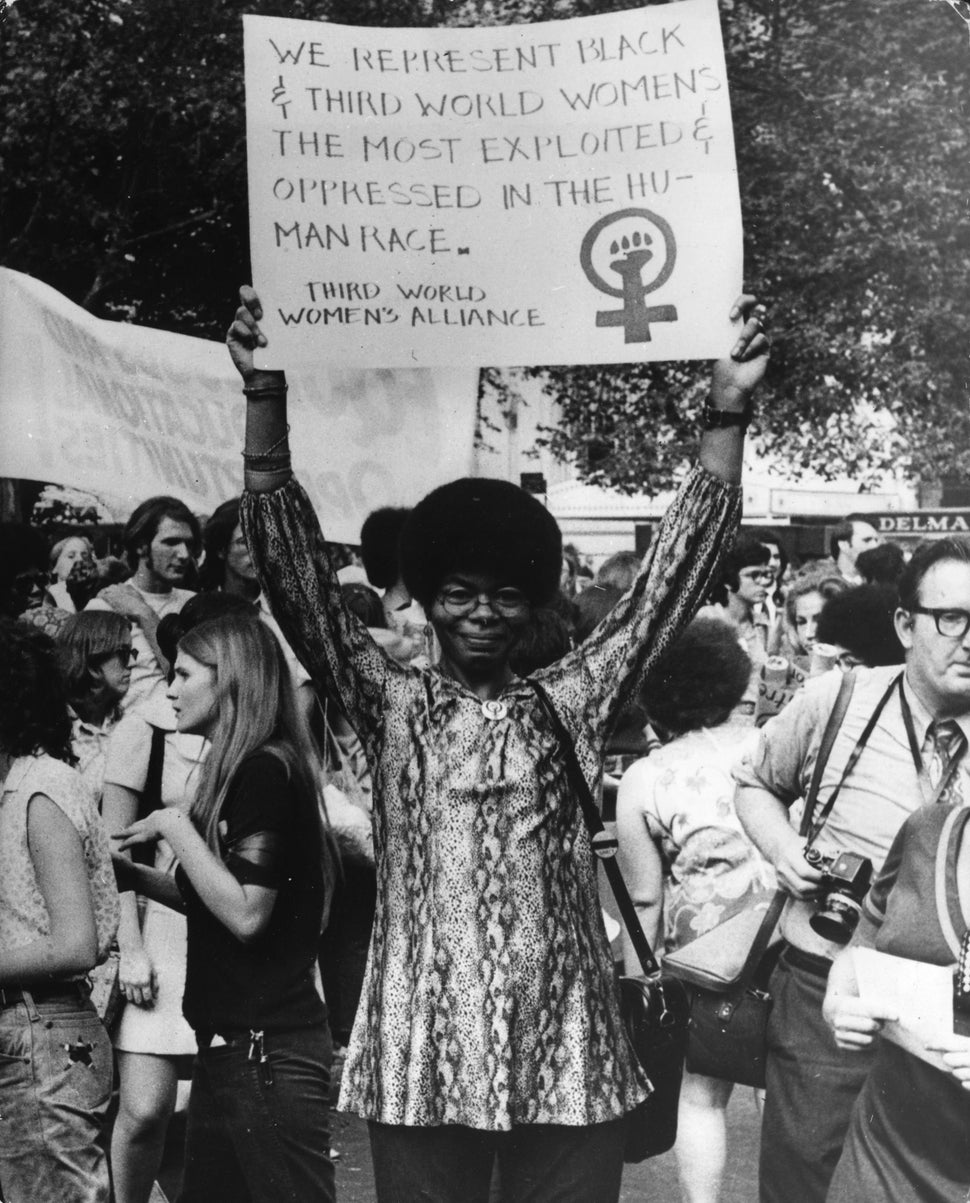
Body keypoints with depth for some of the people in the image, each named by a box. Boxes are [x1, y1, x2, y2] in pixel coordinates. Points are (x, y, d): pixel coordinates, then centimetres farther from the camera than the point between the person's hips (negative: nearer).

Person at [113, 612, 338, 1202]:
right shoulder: (246, 770, 14)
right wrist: (139, 874, 8)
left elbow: (246, 914, -21)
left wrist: (176, 828, -15)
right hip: (233, 1041, 10)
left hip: (267, 1047, -10)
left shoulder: (264, 771, -15)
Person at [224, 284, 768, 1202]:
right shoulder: (390, 705, 4)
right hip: (421, 1059, 0)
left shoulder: (570, 704, 6)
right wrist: (264, 393, -11)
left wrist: (726, 409, -7)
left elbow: (674, 573, 1)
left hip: (565, 1057, 1)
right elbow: (292, 564, -3)